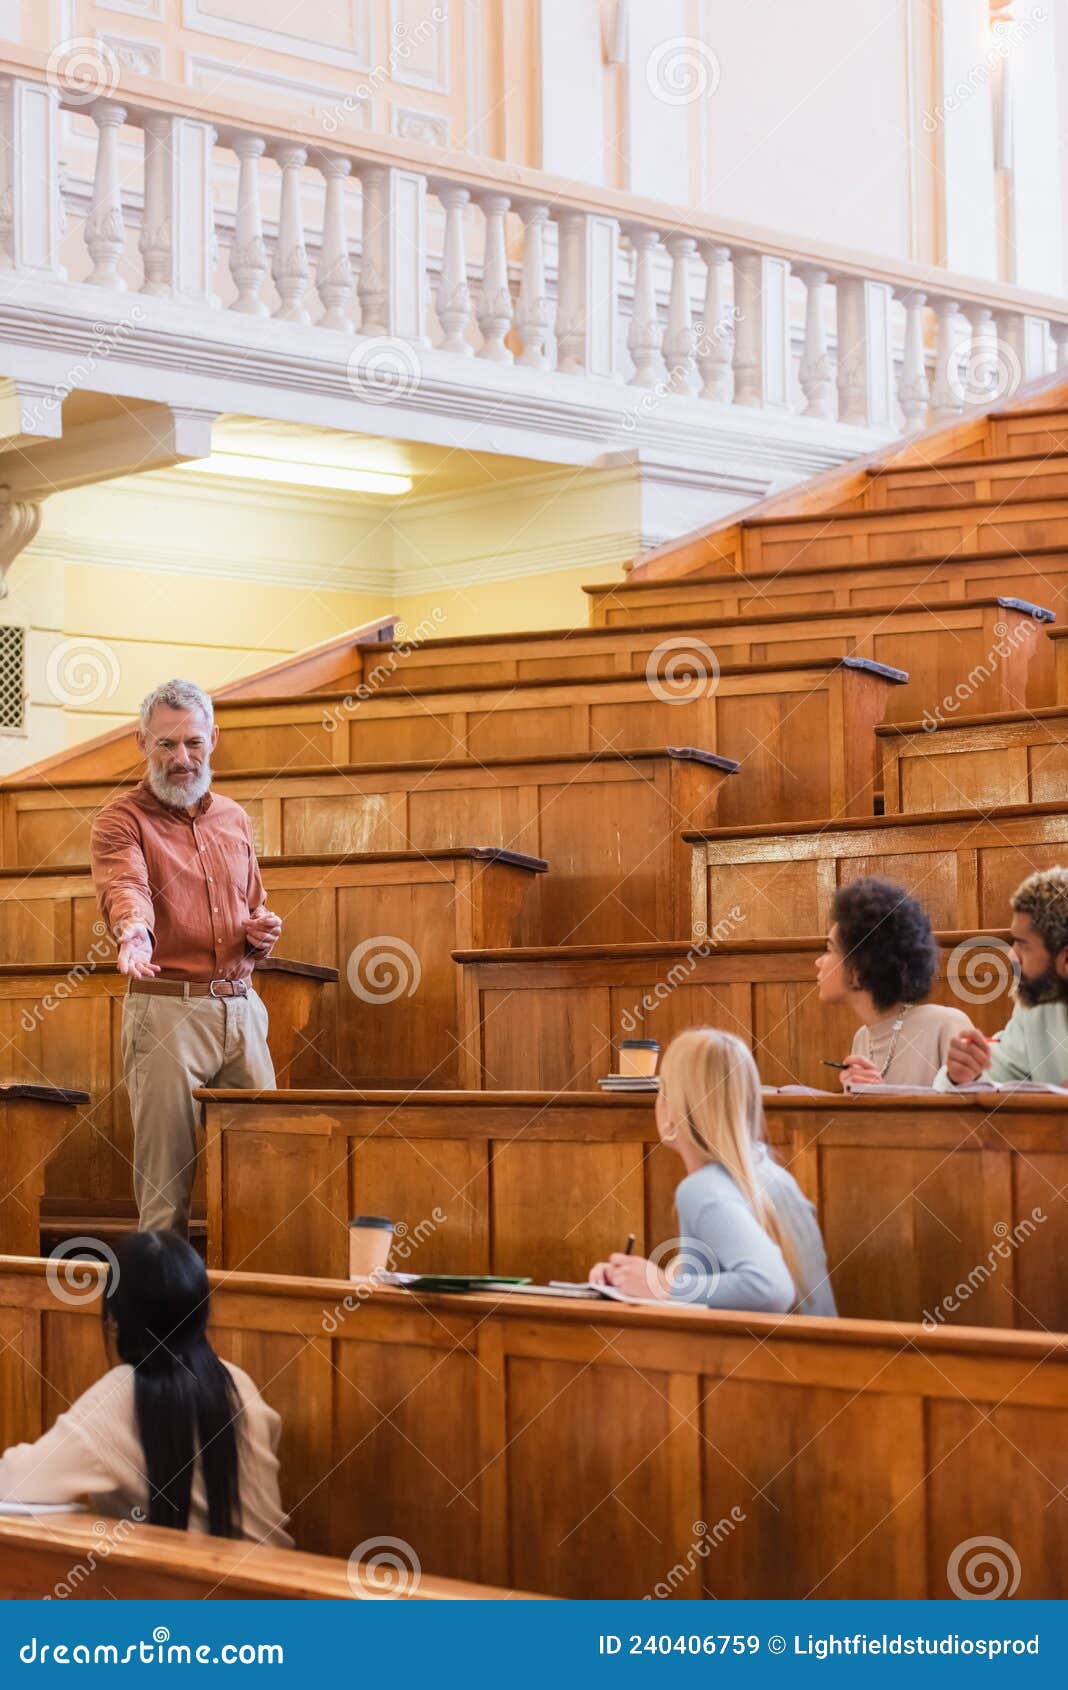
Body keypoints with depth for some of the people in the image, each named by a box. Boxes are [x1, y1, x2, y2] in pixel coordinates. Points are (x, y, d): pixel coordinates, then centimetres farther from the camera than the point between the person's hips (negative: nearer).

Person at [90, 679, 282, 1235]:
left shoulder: (233, 819, 17)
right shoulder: (122, 820, -2)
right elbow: (124, 885, -24)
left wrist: (262, 932, 5)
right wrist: (133, 928, -46)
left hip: (242, 1007, 6)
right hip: (166, 1008, -5)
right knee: (165, 1182, -4)